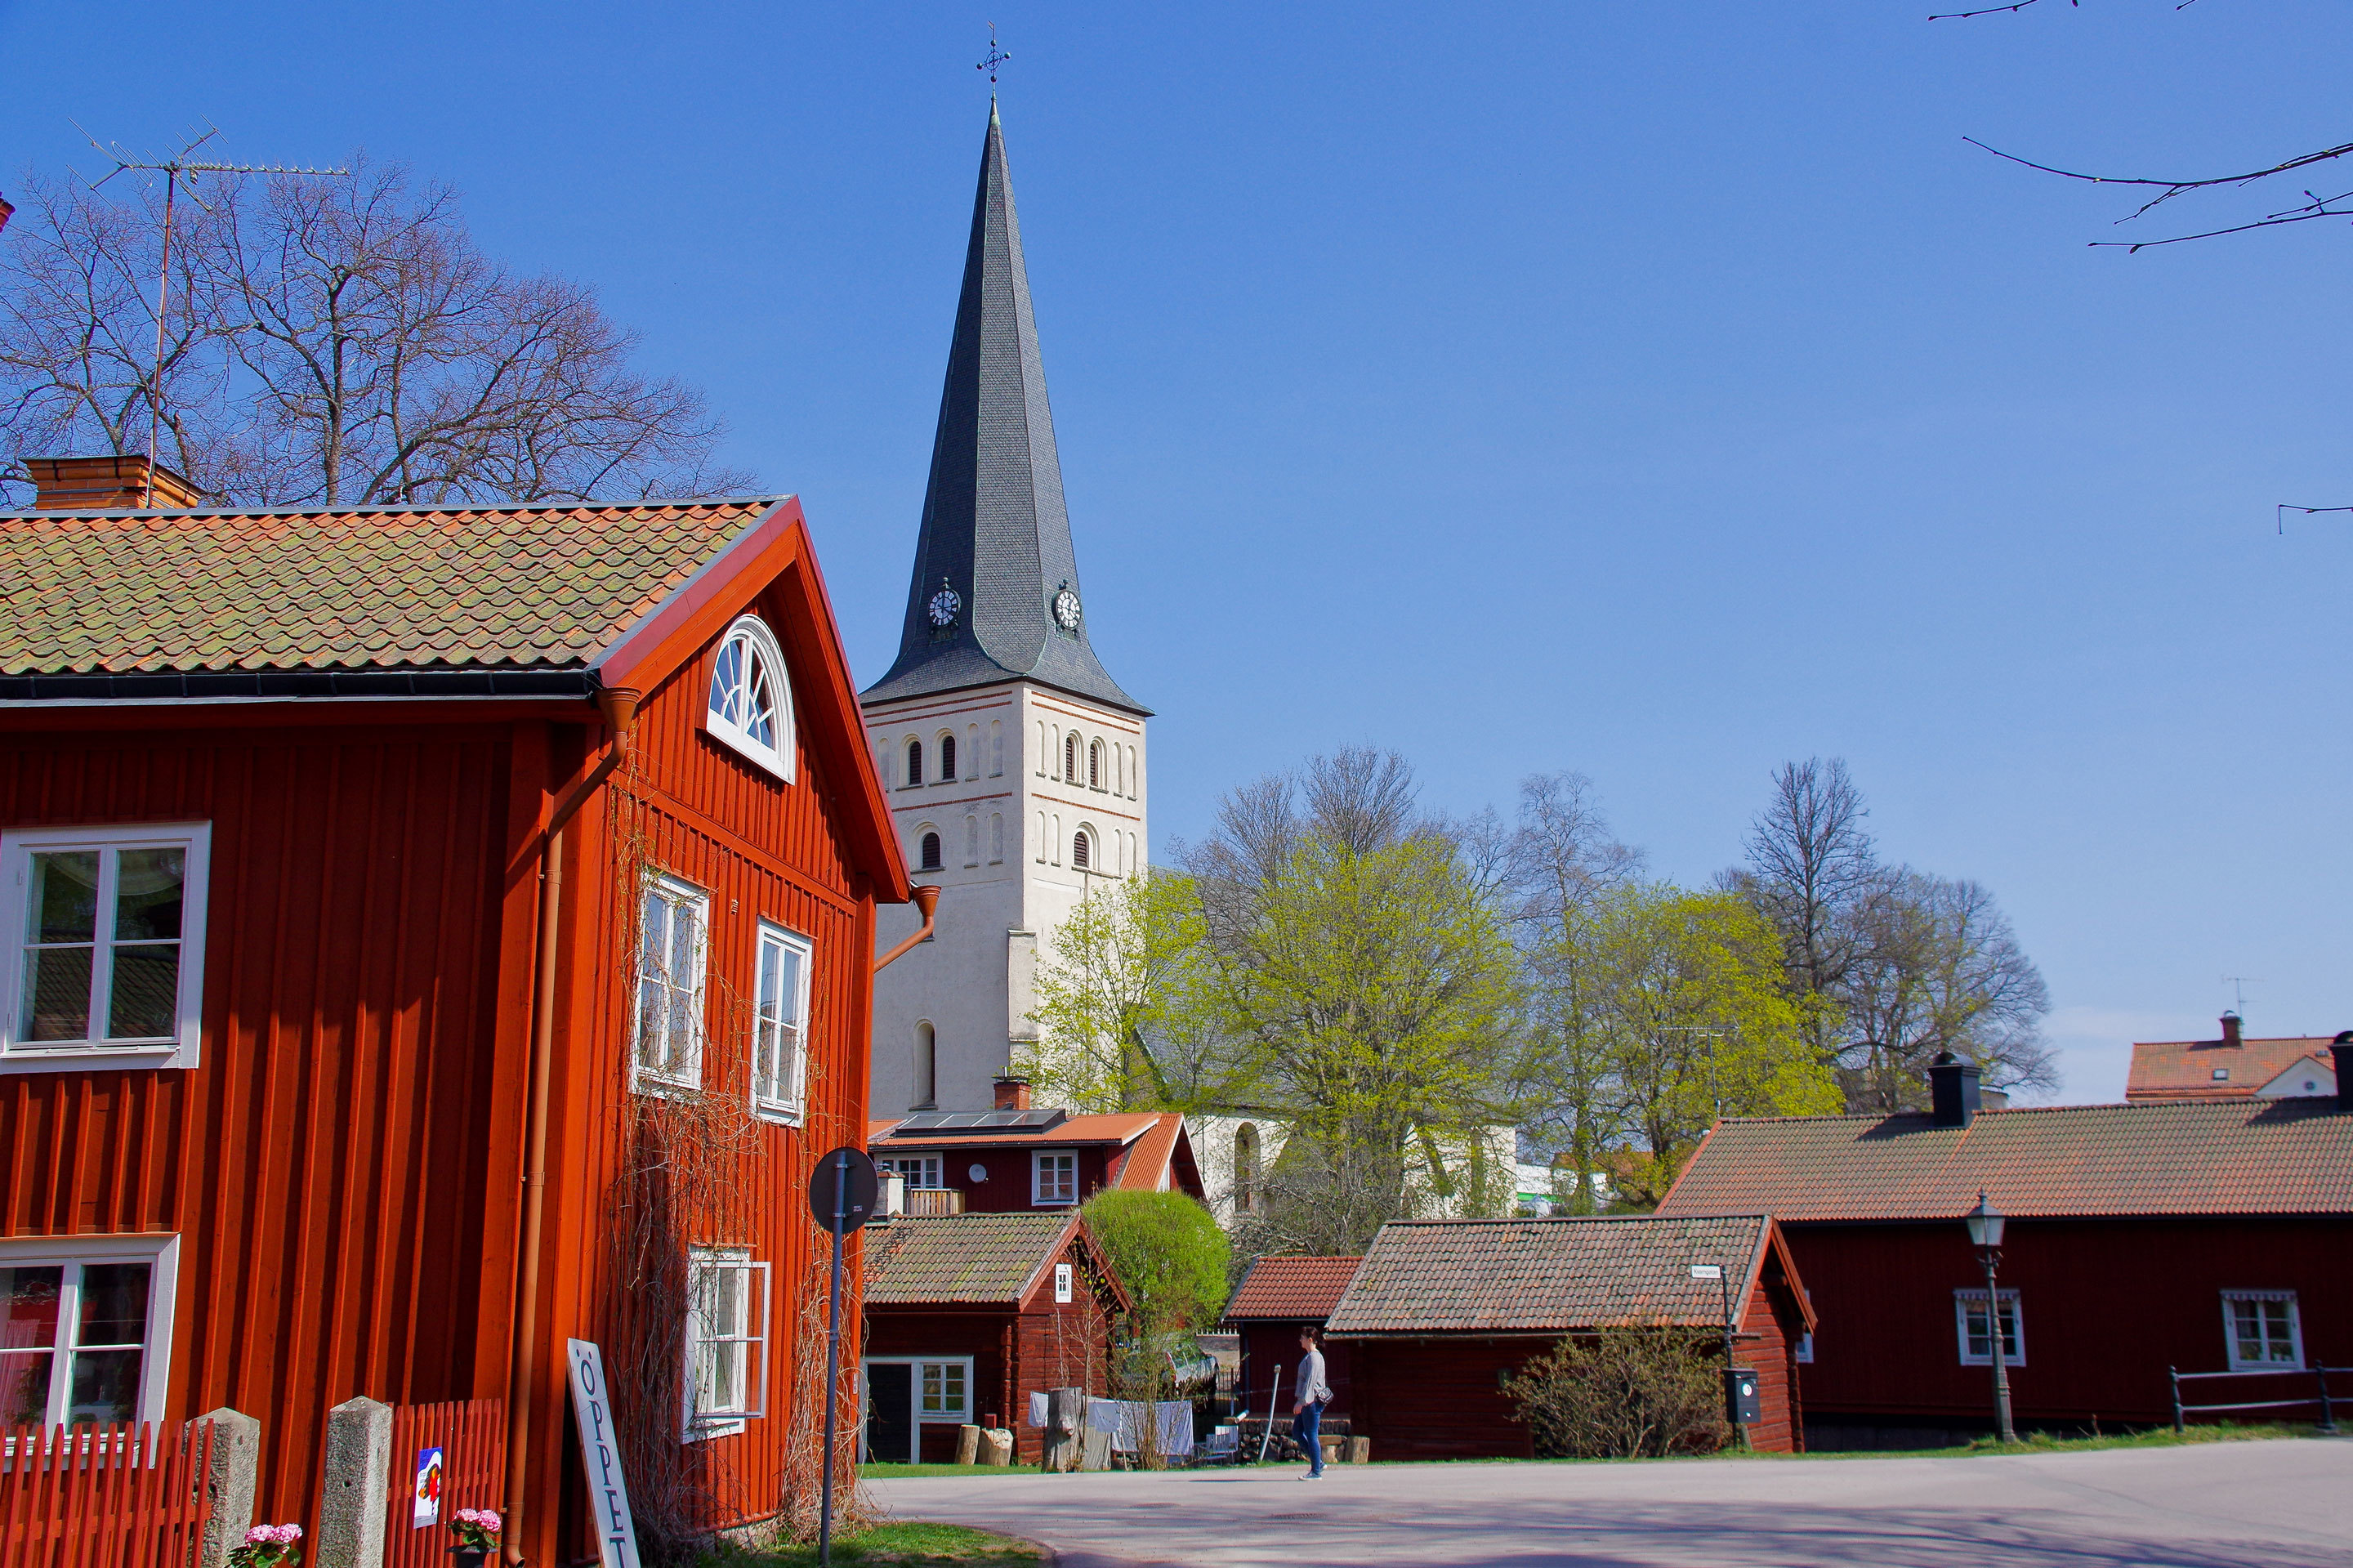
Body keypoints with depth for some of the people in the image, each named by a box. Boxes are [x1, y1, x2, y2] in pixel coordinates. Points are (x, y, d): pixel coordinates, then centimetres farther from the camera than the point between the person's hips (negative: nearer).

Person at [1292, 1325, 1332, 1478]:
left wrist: (1301, 1401, -22)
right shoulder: (1309, 1356, 16)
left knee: (1311, 1435, -4)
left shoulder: (1314, 1357, -14)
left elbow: (1310, 1381, -20)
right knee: (1297, 1431, 13)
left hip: (1312, 1401, -10)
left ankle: (1316, 1472, 3)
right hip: (1309, 1401, 10)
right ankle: (1317, 1462, 17)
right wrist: (1300, 1401, 23)